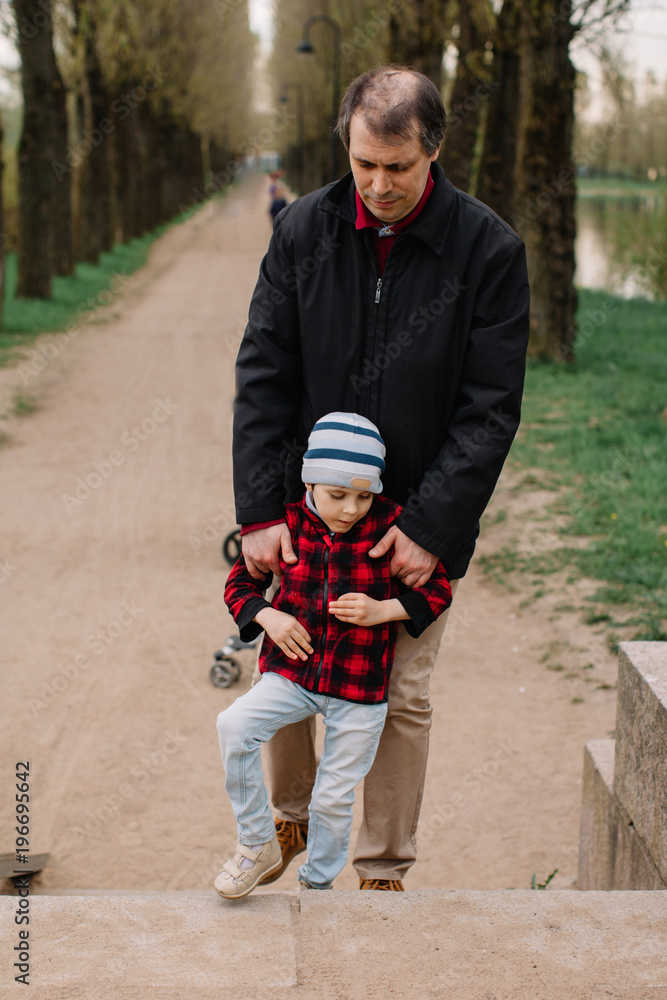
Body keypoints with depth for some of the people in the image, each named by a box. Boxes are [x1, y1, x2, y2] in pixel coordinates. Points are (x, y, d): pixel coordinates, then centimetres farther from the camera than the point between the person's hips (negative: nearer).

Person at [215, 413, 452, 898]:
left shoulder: (390, 524, -12)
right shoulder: (288, 523, -7)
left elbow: (438, 589, -3)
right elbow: (240, 582, 6)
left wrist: (381, 611, -18)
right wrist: (267, 616, -14)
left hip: (360, 688, -1)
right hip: (293, 673, 2)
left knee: (333, 799, 7)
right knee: (234, 725, -22)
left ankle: (317, 882, 36)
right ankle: (258, 844, -1)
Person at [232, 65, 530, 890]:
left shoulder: (488, 249, -12)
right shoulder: (303, 229, -5)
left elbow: (490, 409, -11)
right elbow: (262, 375, -4)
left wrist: (430, 526, -18)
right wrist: (260, 511, -12)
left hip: (416, 520, -2)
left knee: (401, 698, 6)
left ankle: (384, 869, 25)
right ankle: (289, 819, 38)